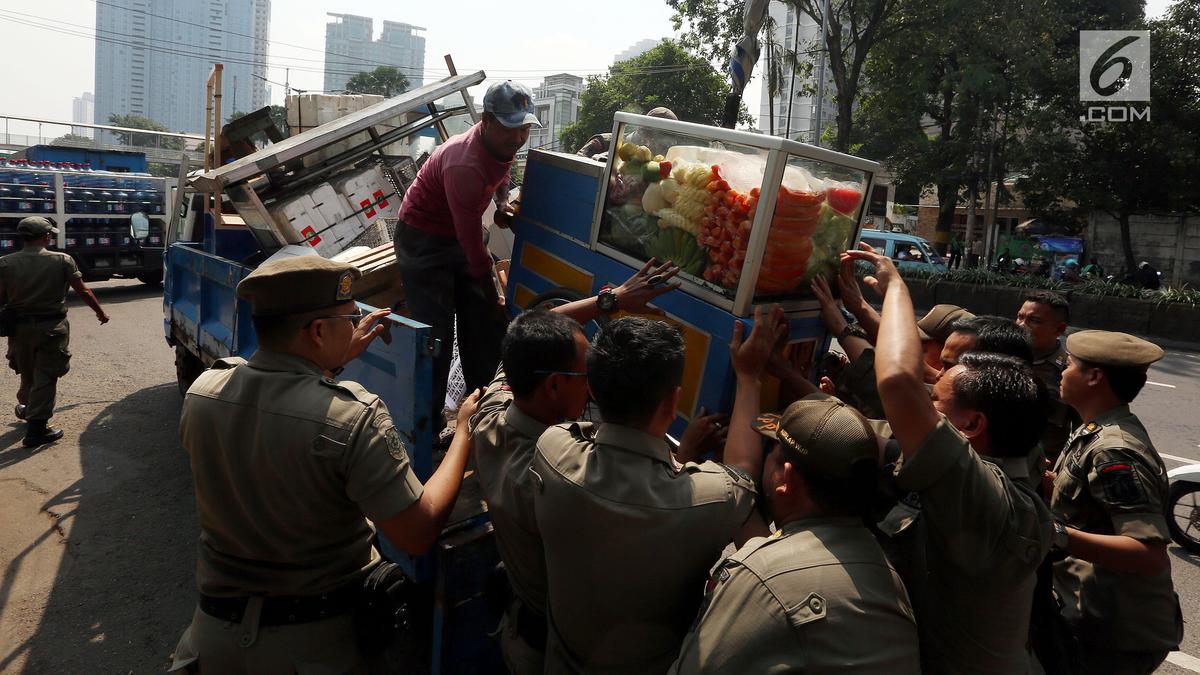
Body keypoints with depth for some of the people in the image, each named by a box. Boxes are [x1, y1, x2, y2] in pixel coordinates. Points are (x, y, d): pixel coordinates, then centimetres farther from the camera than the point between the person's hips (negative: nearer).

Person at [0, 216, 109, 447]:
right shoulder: (62, 261, -8)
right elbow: (83, 291, -3)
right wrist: (101, 313, 11)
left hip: (20, 328, 3)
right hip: (52, 328, -3)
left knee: (27, 373, 23)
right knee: (45, 376, 3)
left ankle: (27, 409, 46)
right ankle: (36, 428, 2)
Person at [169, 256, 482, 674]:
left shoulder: (202, 392, -9)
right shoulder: (354, 418, -27)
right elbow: (418, 535, -21)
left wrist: (336, 359, 14)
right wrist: (464, 433, -12)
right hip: (323, 641, -4)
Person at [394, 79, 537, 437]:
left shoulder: (504, 144, -8)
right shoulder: (464, 165, -34)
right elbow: (473, 246, -28)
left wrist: (503, 203, -1)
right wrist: (494, 299, -19)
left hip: (460, 235, 8)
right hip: (424, 242, -8)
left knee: (485, 327, 7)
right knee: (436, 337, -8)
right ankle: (427, 425, 5)